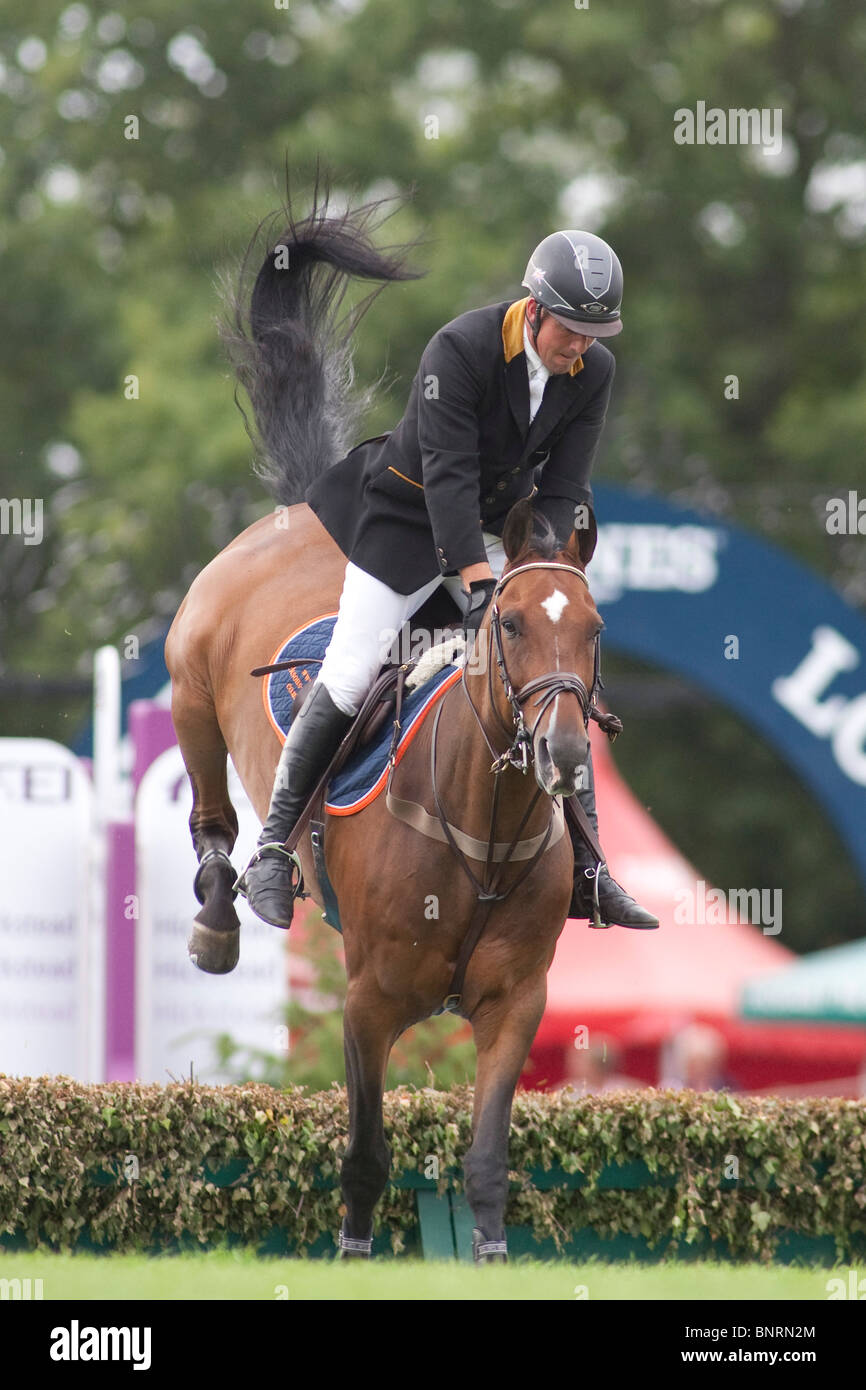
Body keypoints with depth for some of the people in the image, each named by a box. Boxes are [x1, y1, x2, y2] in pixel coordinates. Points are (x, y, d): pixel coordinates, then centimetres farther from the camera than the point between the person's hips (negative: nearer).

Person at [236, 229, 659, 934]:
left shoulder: (594, 372, -10)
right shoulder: (459, 350, -27)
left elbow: (564, 489, -8)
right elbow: (447, 474, -30)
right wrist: (479, 581, -35)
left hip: (501, 526, 5)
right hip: (410, 516, -5)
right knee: (349, 677, -11)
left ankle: (587, 873, 3)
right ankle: (273, 846, 1)